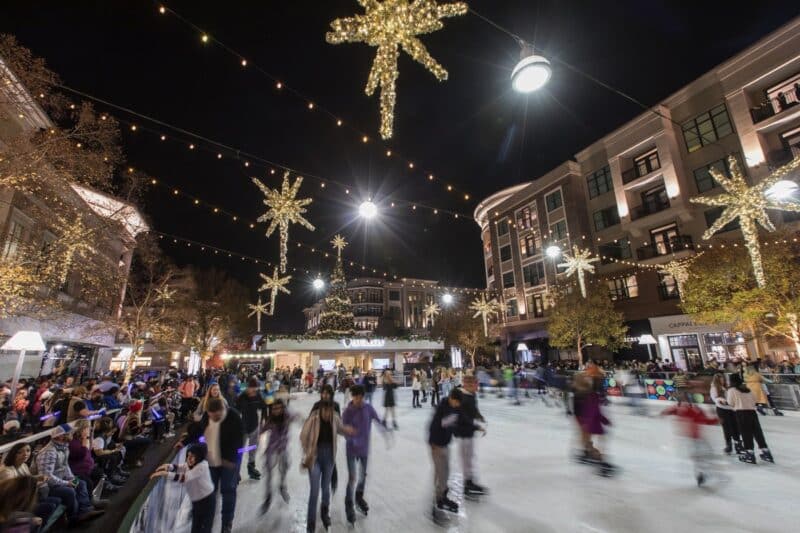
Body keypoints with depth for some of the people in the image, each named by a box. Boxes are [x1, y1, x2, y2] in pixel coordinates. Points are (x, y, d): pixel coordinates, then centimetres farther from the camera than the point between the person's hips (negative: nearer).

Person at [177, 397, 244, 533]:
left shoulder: (234, 417, -25)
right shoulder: (206, 415, -8)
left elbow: (238, 440, -22)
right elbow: (198, 430, 10)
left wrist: (231, 458, -26)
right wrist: (185, 441, -1)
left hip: (229, 461, -5)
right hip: (211, 460, 5)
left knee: (228, 491, 7)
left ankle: (227, 522, 25)